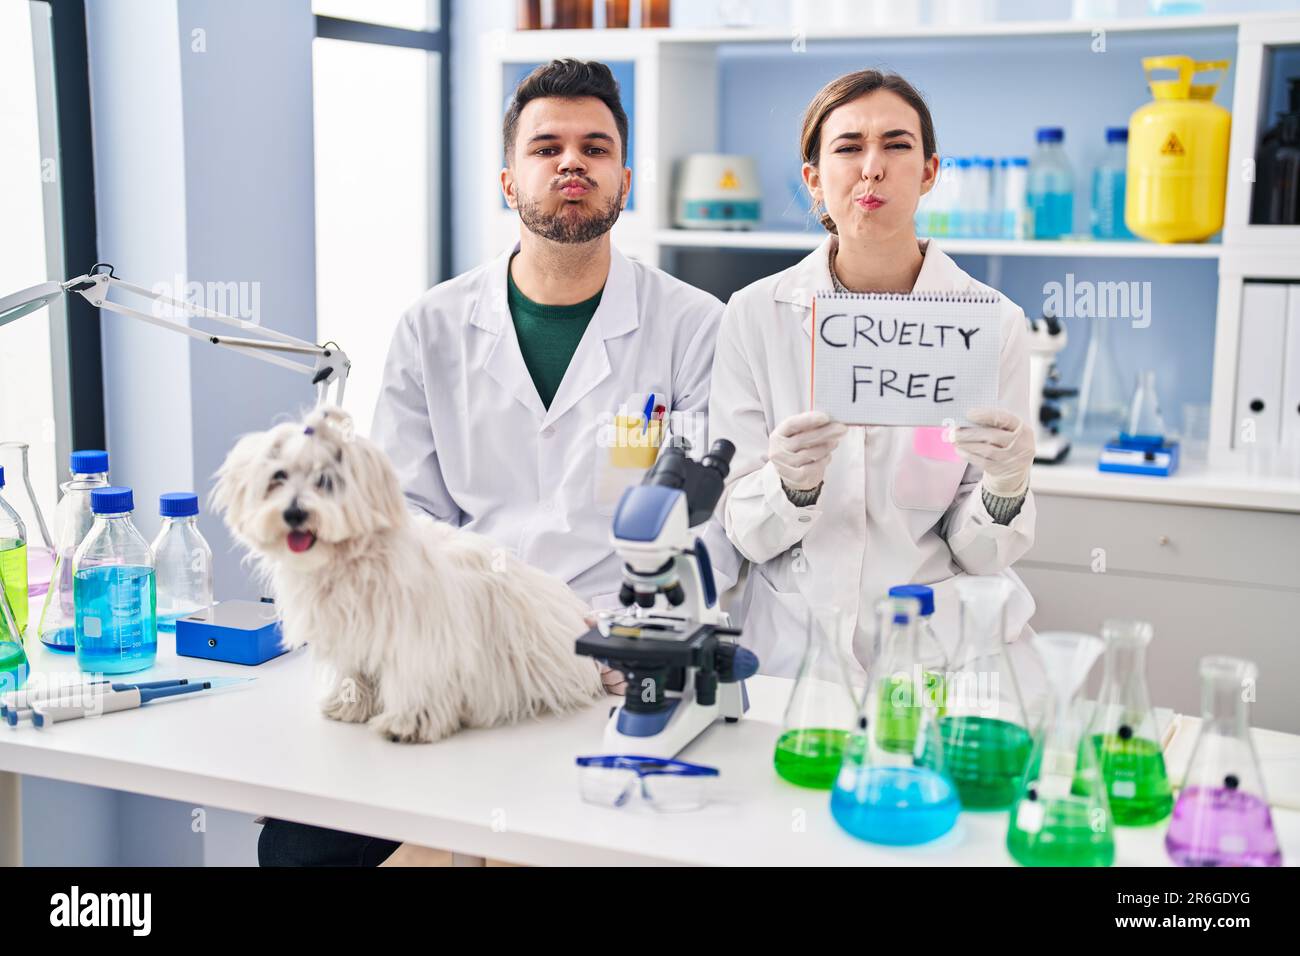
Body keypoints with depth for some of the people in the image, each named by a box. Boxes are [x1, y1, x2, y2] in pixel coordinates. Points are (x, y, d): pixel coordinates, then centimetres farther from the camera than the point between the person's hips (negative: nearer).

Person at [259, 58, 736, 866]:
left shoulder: (697, 328, 2)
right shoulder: (435, 328, 11)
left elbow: (708, 526, -2)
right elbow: (408, 513, 11)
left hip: (617, 669, -2)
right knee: (298, 833, -16)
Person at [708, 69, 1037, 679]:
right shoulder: (756, 315, 0)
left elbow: (977, 552, 1)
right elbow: (742, 531, -1)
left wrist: (1007, 487, -20)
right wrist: (792, 484, -21)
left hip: (941, 648, 1)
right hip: (793, 648, 0)